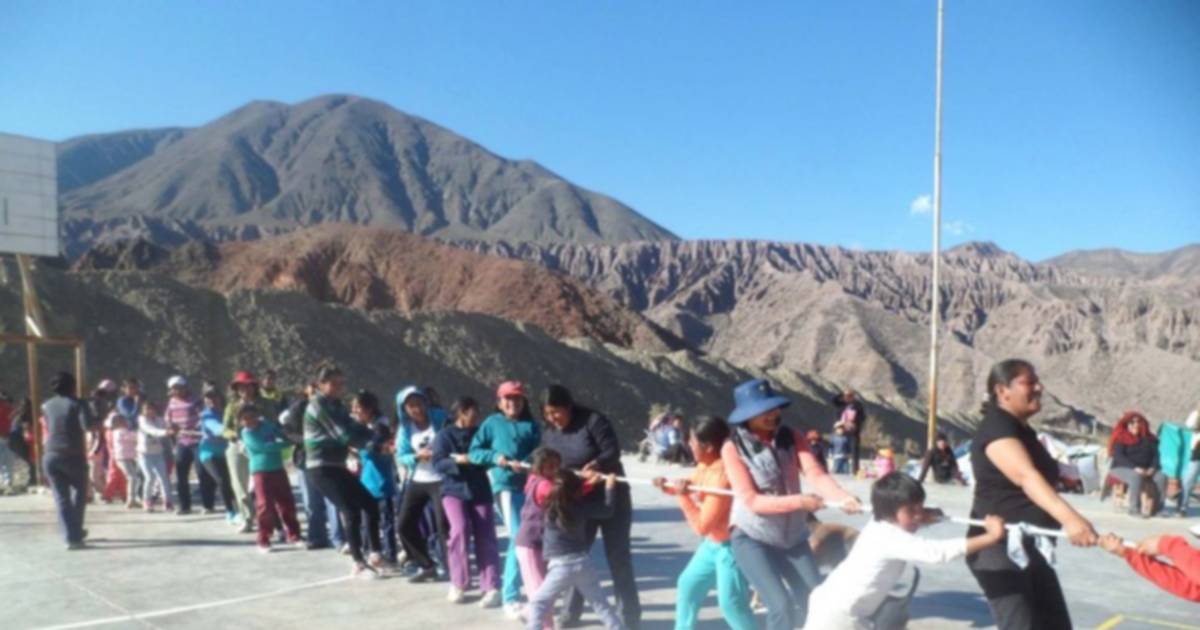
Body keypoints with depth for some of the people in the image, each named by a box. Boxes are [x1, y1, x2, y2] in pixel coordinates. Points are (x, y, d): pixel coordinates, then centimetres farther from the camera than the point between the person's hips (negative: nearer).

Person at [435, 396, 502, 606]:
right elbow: (438, 463, -10)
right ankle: (458, 584, -1)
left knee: (485, 536, -5)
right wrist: (458, 460, -26)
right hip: (454, 490, -3)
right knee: (460, 529, -20)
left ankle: (491, 588, -3)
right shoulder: (444, 435, -1)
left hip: (480, 491, 3)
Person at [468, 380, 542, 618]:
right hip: (506, 485, -3)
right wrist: (495, 457, -12)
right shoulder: (492, 423, 5)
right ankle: (511, 598, -3)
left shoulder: (532, 426, 10)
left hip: (531, 485, 4)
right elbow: (474, 452, 5)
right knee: (519, 539, -12)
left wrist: (526, 463, -19)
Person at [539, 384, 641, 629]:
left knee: (618, 557, 0)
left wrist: (596, 464, -40)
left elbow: (613, 451, -25)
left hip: (610, 496, -5)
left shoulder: (593, 420, -19)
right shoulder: (548, 431, 0)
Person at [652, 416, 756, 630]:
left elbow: (702, 526, -25)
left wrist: (683, 496, -21)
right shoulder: (705, 465, -3)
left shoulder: (721, 478, -31)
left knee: (730, 603, -11)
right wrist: (669, 487, -6)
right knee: (688, 585, 16)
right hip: (712, 543, 10)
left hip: (730, 546, -10)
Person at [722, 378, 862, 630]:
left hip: (793, 537, 5)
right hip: (753, 539, -4)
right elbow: (752, 501, -20)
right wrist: (799, 501, -30)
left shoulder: (792, 438, -3)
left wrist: (842, 497, -37)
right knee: (781, 606, -17)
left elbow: (815, 474, -17)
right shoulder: (733, 448, -15)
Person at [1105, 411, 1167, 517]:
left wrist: (1152, 467, -12)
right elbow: (1119, 457, -12)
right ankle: (1134, 509, -31)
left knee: (1161, 477, -24)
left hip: (1145, 470, 5)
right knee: (1136, 477, -37)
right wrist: (1135, 467, -25)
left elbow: (1156, 454, 7)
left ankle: (1158, 507, -18)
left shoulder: (1149, 439, 15)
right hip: (1122, 468, -5)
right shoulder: (1120, 439, -1)